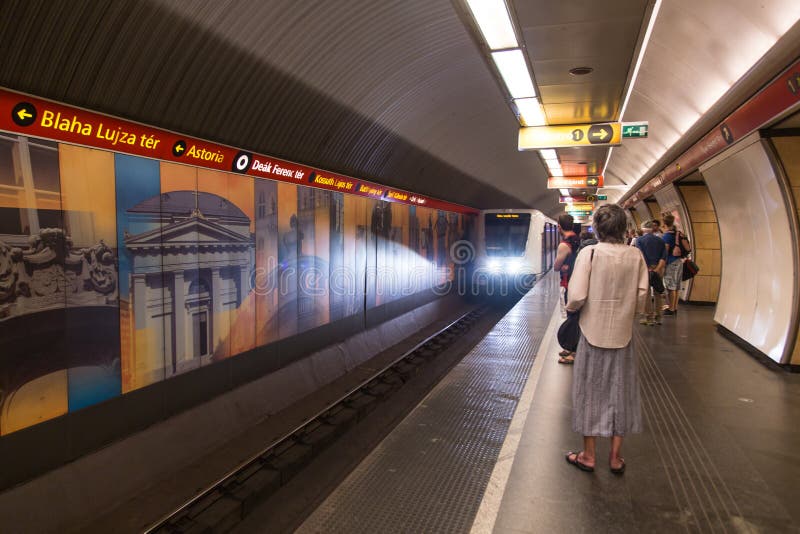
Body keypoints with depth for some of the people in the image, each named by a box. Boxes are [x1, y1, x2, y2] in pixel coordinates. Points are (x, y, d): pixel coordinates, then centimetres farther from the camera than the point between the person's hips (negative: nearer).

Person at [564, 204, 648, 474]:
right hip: (622, 333, 3)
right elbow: (641, 297, -2)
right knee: (620, 392, 15)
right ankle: (616, 457, 26)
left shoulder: (589, 253, -14)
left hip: (593, 332, -3)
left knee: (590, 392, 11)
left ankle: (588, 455, 23)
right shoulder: (636, 256, -4)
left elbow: (577, 296, -19)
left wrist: (570, 307, 2)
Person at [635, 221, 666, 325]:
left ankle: (648, 317, 2)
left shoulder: (640, 240, -1)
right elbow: (664, 256, 0)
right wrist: (658, 269, -7)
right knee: (658, 293, 13)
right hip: (658, 269, 4)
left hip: (647, 268, -4)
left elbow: (641, 256, -13)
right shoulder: (660, 240, 10)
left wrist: (648, 270, -14)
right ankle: (657, 317, 19)